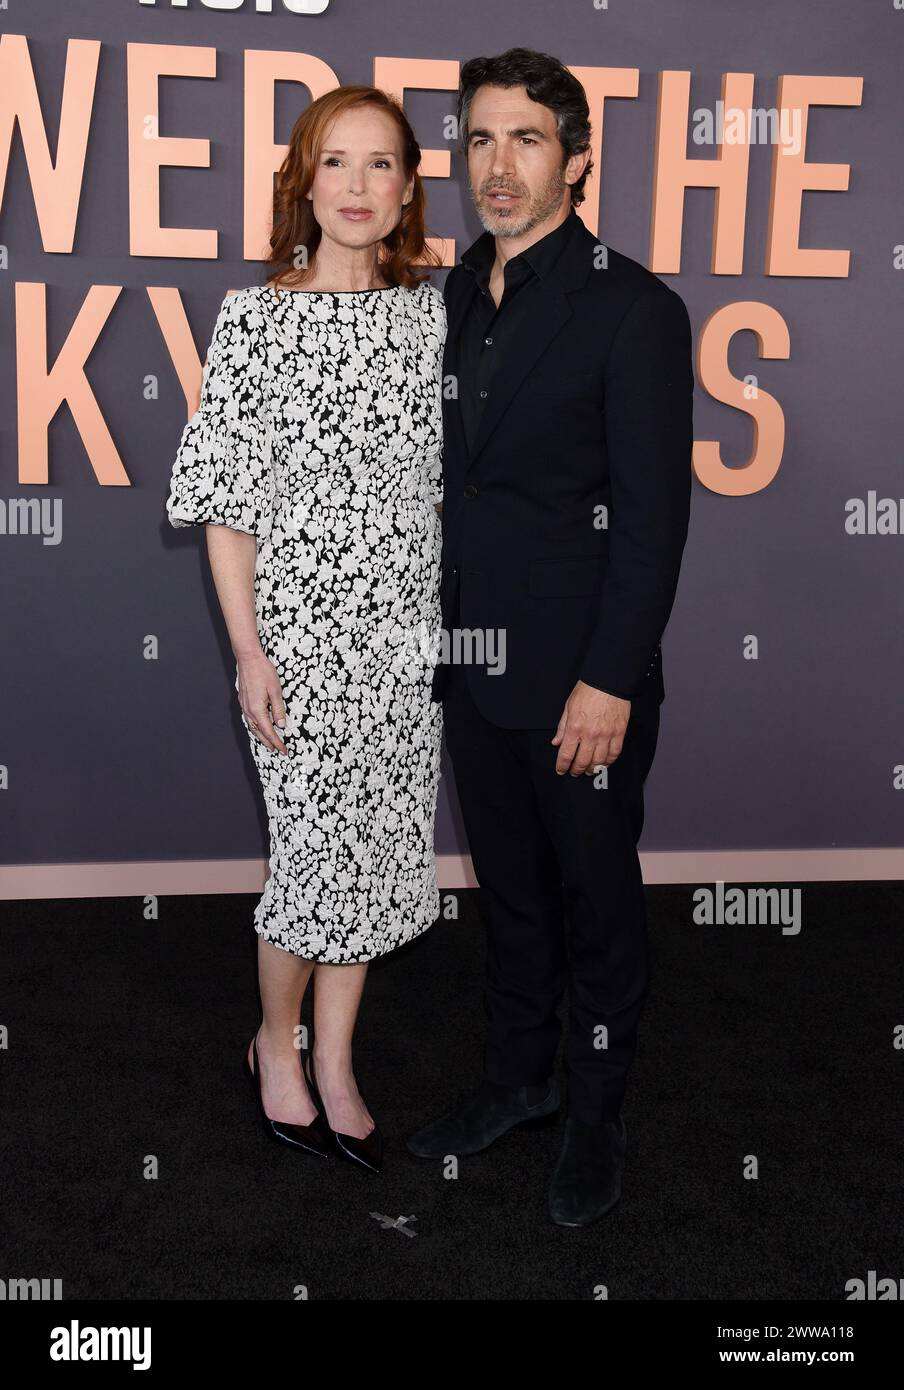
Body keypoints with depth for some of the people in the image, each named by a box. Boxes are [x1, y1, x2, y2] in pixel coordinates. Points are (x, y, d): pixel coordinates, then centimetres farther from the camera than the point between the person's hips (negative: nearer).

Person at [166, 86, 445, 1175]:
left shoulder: (428, 314, 5)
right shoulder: (255, 316, -6)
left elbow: (443, 476, 11)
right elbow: (226, 498, -6)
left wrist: (455, 617, 8)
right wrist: (248, 651, -10)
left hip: (406, 629, 4)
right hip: (301, 627, -4)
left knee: (374, 848, 10)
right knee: (320, 848, 3)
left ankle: (333, 1064, 28)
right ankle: (276, 1044, 29)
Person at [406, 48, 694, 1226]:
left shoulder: (633, 310, -11)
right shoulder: (453, 298, 8)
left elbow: (654, 516, -15)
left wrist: (610, 682, -18)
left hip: (579, 679, -6)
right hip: (472, 662, 6)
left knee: (597, 899, 10)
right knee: (509, 890, 20)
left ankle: (595, 1118, 28)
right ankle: (518, 1077, 38)